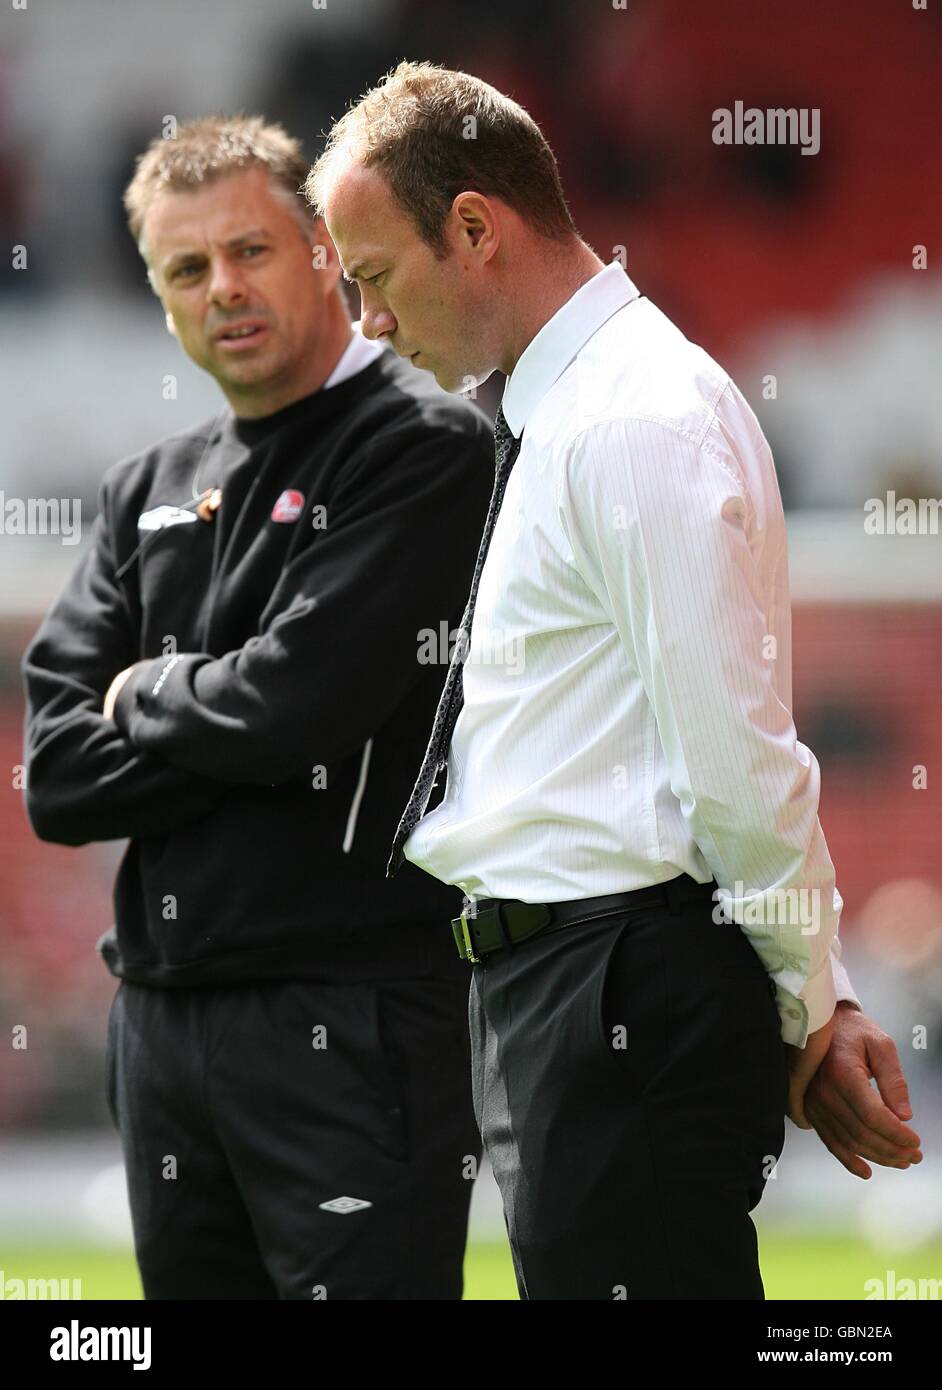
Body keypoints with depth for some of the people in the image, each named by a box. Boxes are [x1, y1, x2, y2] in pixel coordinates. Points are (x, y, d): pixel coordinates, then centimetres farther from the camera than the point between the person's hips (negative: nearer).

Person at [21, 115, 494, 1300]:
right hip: (163, 1017, 7)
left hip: (352, 1022, -7)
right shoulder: (151, 492, 15)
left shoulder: (428, 447, -5)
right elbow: (57, 778, 6)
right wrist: (218, 722, -7)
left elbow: (298, 699, -17)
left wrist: (147, 701, 1)